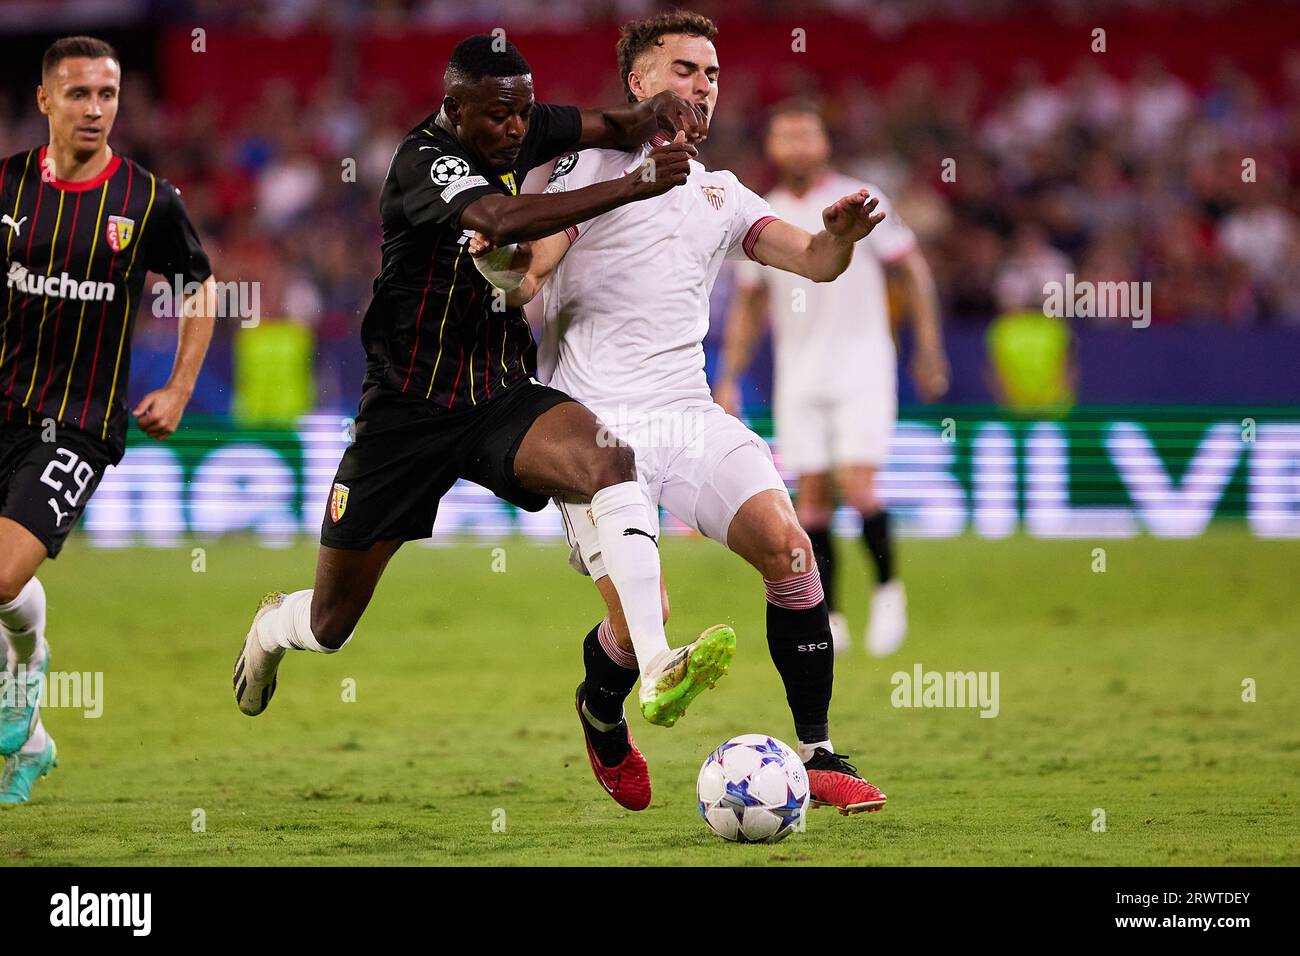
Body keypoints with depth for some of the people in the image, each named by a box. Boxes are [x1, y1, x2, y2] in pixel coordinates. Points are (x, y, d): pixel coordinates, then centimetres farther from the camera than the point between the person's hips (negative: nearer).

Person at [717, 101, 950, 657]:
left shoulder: (859, 202, -3)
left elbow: (912, 269, 2)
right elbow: (747, 304, 17)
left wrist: (929, 350, -1)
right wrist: (729, 379, 11)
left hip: (862, 366, -3)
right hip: (799, 377, 3)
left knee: (856, 486, -15)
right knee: (811, 496, 0)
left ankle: (887, 589, 7)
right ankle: (827, 619, 7)